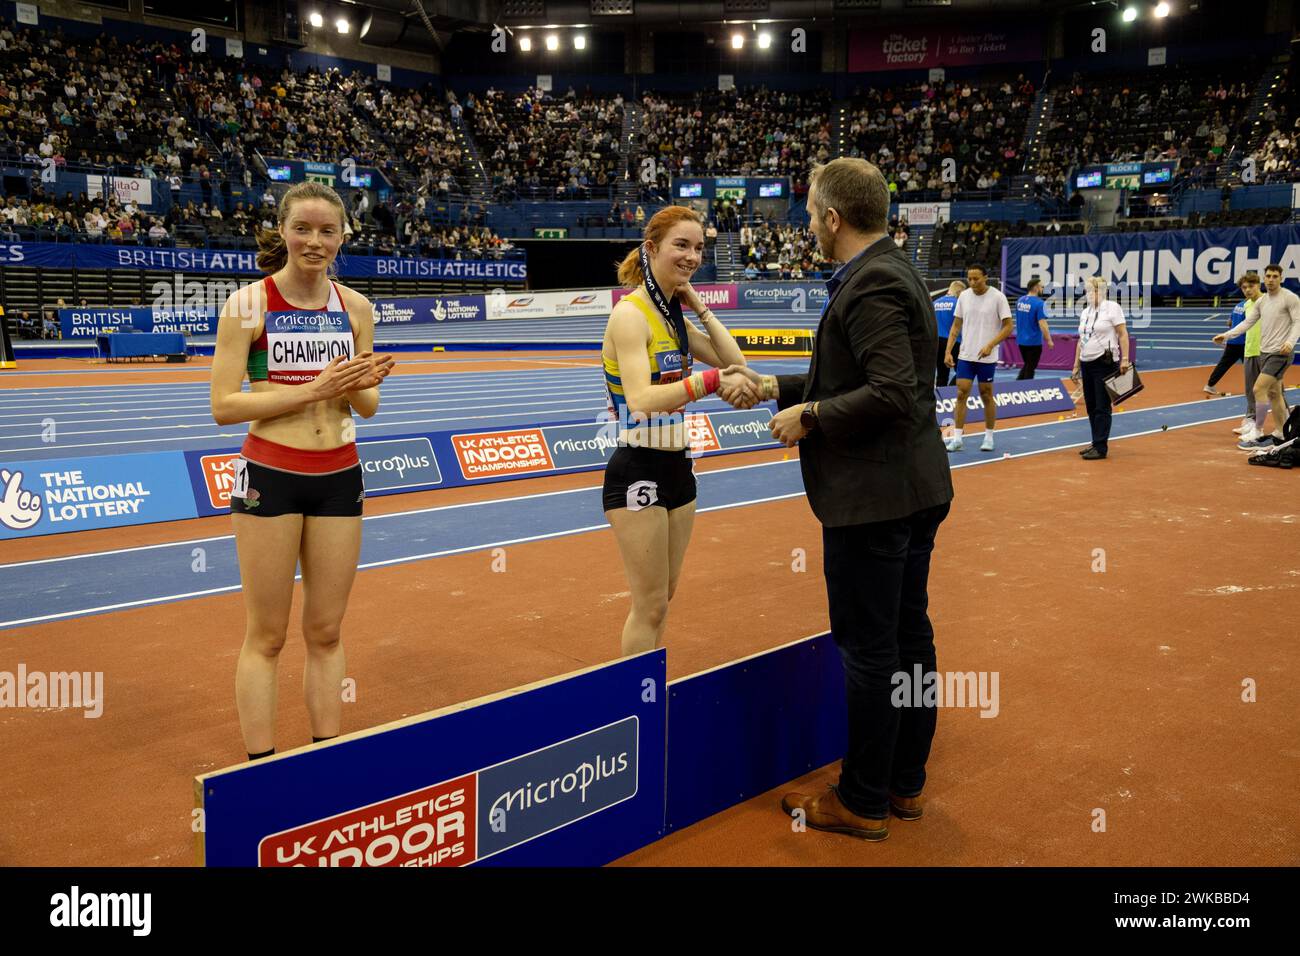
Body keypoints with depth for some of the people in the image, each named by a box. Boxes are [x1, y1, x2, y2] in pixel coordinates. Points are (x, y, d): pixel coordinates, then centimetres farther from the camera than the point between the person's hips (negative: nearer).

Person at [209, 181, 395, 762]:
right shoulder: (248, 304, -7)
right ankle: (260, 764, 15)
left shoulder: (355, 308, 5)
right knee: (266, 636, 4)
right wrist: (314, 388, -19)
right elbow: (224, 406, -11)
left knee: (326, 632, 11)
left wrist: (360, 385, -12)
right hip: (270, 475, -4)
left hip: (338, 477, 4)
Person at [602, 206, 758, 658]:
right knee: (650, 607, -1)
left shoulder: (674, 314, 8)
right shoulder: (631, 314, -16)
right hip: (638, 472, -8)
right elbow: (641, 399, -29)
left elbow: (735, 363, 5)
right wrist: (712, 380, -37)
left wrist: (699, 306, 1)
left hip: (677, 465, 9)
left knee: (663, 597, 17)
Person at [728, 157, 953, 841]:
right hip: (915, 488, 10)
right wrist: (779, 387, 15)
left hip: (872, 496, -10)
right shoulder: (896, 272, 13)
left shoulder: (870, 284, -18)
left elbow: (892, 391, -26)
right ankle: (904, 784, 30)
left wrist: (810, 416, -15)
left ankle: (863, 803, 15)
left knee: (868, 650, 1)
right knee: (909, 637, 16)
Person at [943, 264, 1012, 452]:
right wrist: (948, 351, 1)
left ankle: (989, 437, 20)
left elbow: (1008, 326, -8)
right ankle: (956, 438, 1)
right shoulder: (963, 296, 4)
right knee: (961, 394, -3)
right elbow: (956, 326, 10)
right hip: (965, 355, 3)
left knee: (986, 396, 6)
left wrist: (990, 345, -20)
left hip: (987, 357, -3)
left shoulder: (997, 297, -8)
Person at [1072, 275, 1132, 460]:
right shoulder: (1085, 312, 15)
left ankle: (1100, 447, -5)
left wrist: (1125, 359, -17)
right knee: (1091, 406, 9)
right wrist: (1076, 365, 14)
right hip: (1087, 363, 7)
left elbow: (1123, 334, -9)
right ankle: (1097, 443, 17)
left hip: (1104, 363, -7)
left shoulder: (1112, 308, -4)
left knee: (1102, 407, -6)